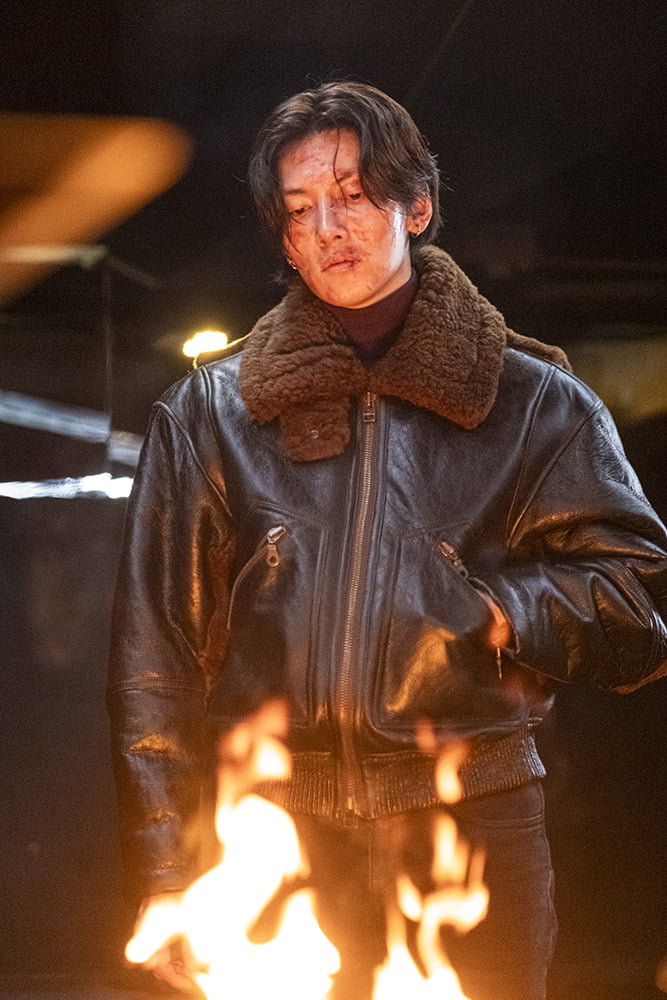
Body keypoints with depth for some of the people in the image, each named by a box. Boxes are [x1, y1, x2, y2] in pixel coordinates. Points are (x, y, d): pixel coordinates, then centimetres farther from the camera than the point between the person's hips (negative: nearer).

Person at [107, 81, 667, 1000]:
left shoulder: (532, 401, 9)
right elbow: (156, 652, 8)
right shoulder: (210, 413, 12)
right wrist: (166, 875, 1)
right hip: (276, 835, 1)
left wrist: (481, 606, -9)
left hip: (470, 822, 0)